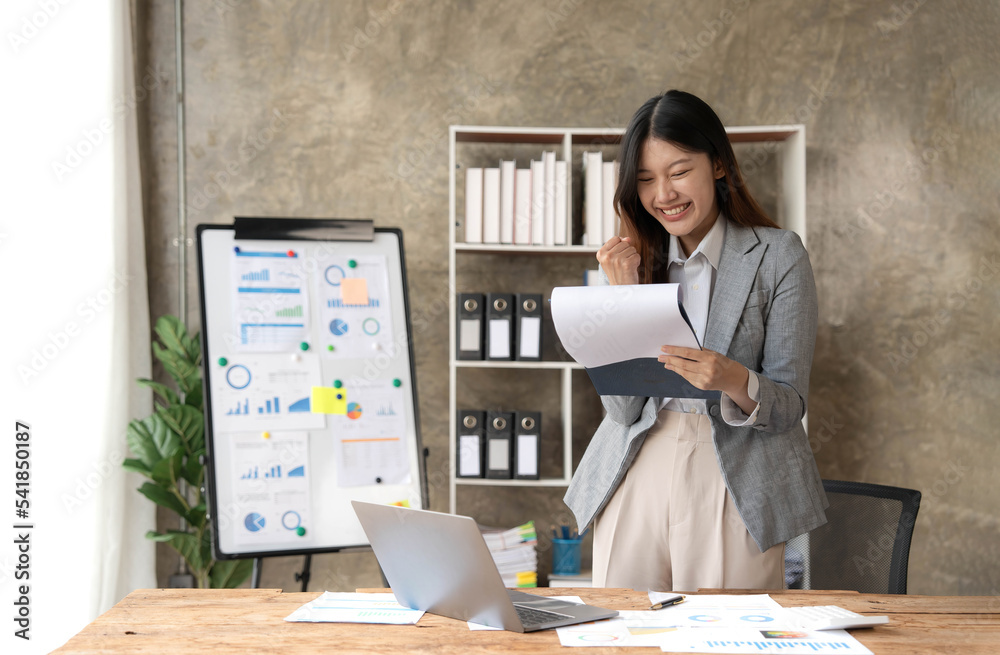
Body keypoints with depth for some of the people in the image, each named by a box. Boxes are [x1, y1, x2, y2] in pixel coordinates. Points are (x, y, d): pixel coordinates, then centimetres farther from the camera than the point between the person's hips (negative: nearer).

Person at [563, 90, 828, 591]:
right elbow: (622, 408, -2)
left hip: (733, 487, -2)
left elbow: (788, 406, -5)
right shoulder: (634, 259, 7)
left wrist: (732, 379, -26)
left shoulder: (777, 255, -2)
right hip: (635, 479, 3)